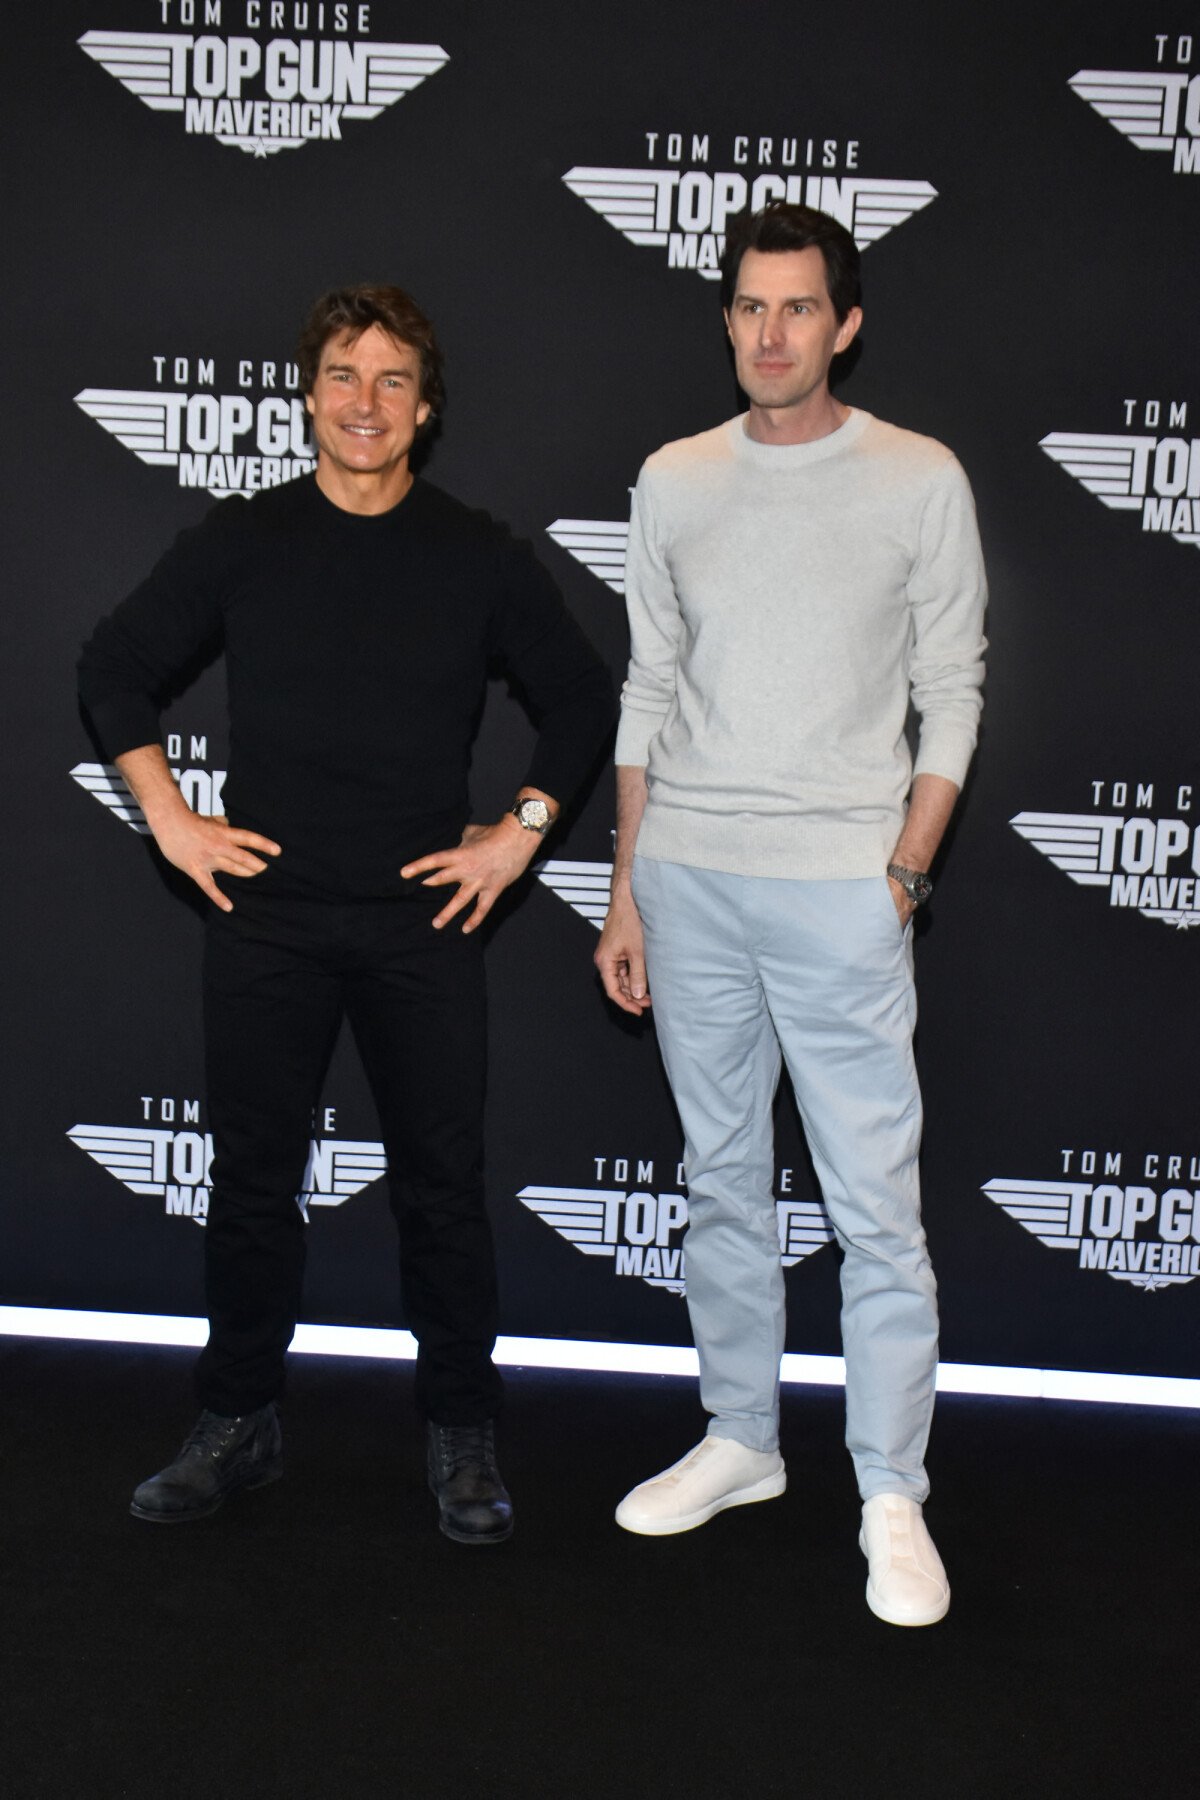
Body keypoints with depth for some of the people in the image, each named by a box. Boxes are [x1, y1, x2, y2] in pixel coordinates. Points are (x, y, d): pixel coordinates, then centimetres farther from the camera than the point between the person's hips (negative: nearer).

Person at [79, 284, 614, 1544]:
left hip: (423, 920, 0)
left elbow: (580, 697, 10)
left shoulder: (479, 558, 2)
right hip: (265, 917, 1)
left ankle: (461, 1439, 20)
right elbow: (114, 669, 11)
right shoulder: (238, 543, 3)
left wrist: (520, 832, 2)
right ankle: (237, 1426, 26)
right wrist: (169, 818, 3)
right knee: (252, 1181, 10)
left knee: (442, 1188, 5)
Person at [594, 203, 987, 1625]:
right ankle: (740, 1440, 28)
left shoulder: (920, 482, 1)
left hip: (838, 884, -3)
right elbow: (649, 691, 12)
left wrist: (902, 872, -7)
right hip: (686, 879, 4)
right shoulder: (673, 480, 10)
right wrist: (626, 893, 9)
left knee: (875, 1204, -2)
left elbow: (949, 696, 2)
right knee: (721, 1179, 13)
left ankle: (892, 1495, 12)